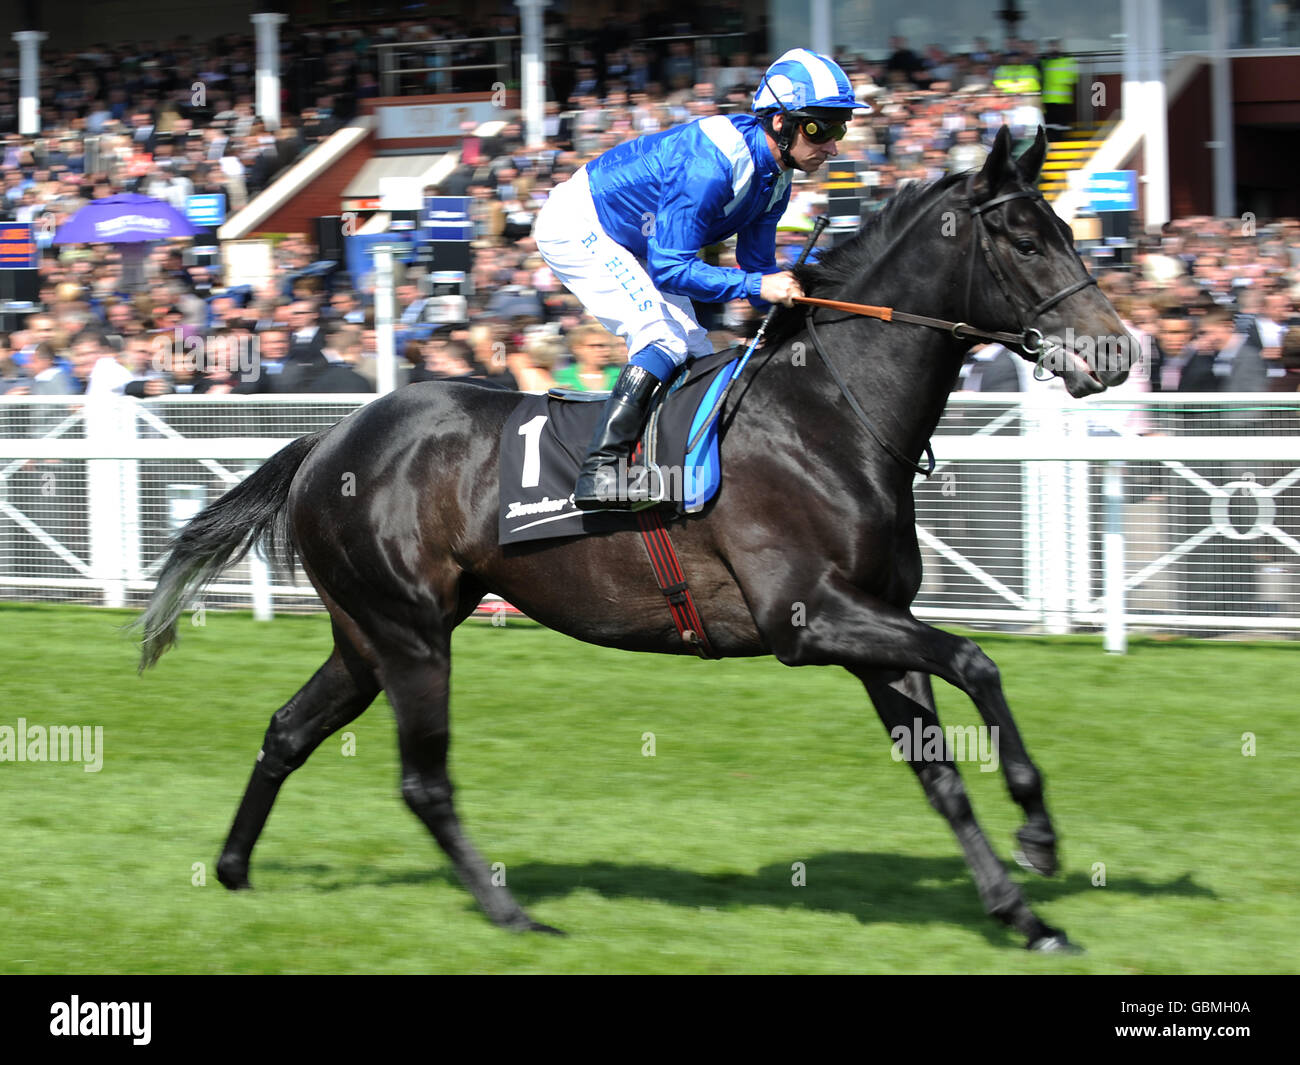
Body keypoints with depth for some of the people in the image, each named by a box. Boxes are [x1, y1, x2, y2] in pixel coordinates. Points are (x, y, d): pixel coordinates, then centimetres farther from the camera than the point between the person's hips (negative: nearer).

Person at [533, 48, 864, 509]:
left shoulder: (773, 178, -5)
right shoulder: (710, 164, -34)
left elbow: (756, 264, 4)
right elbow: (669, 268, -34)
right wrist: (758, 285, -41)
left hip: (628, 249, 10)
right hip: (575, 227, -10)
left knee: (698, 358, 4)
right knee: (665, 340, -23)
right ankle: (599, 471, -27)